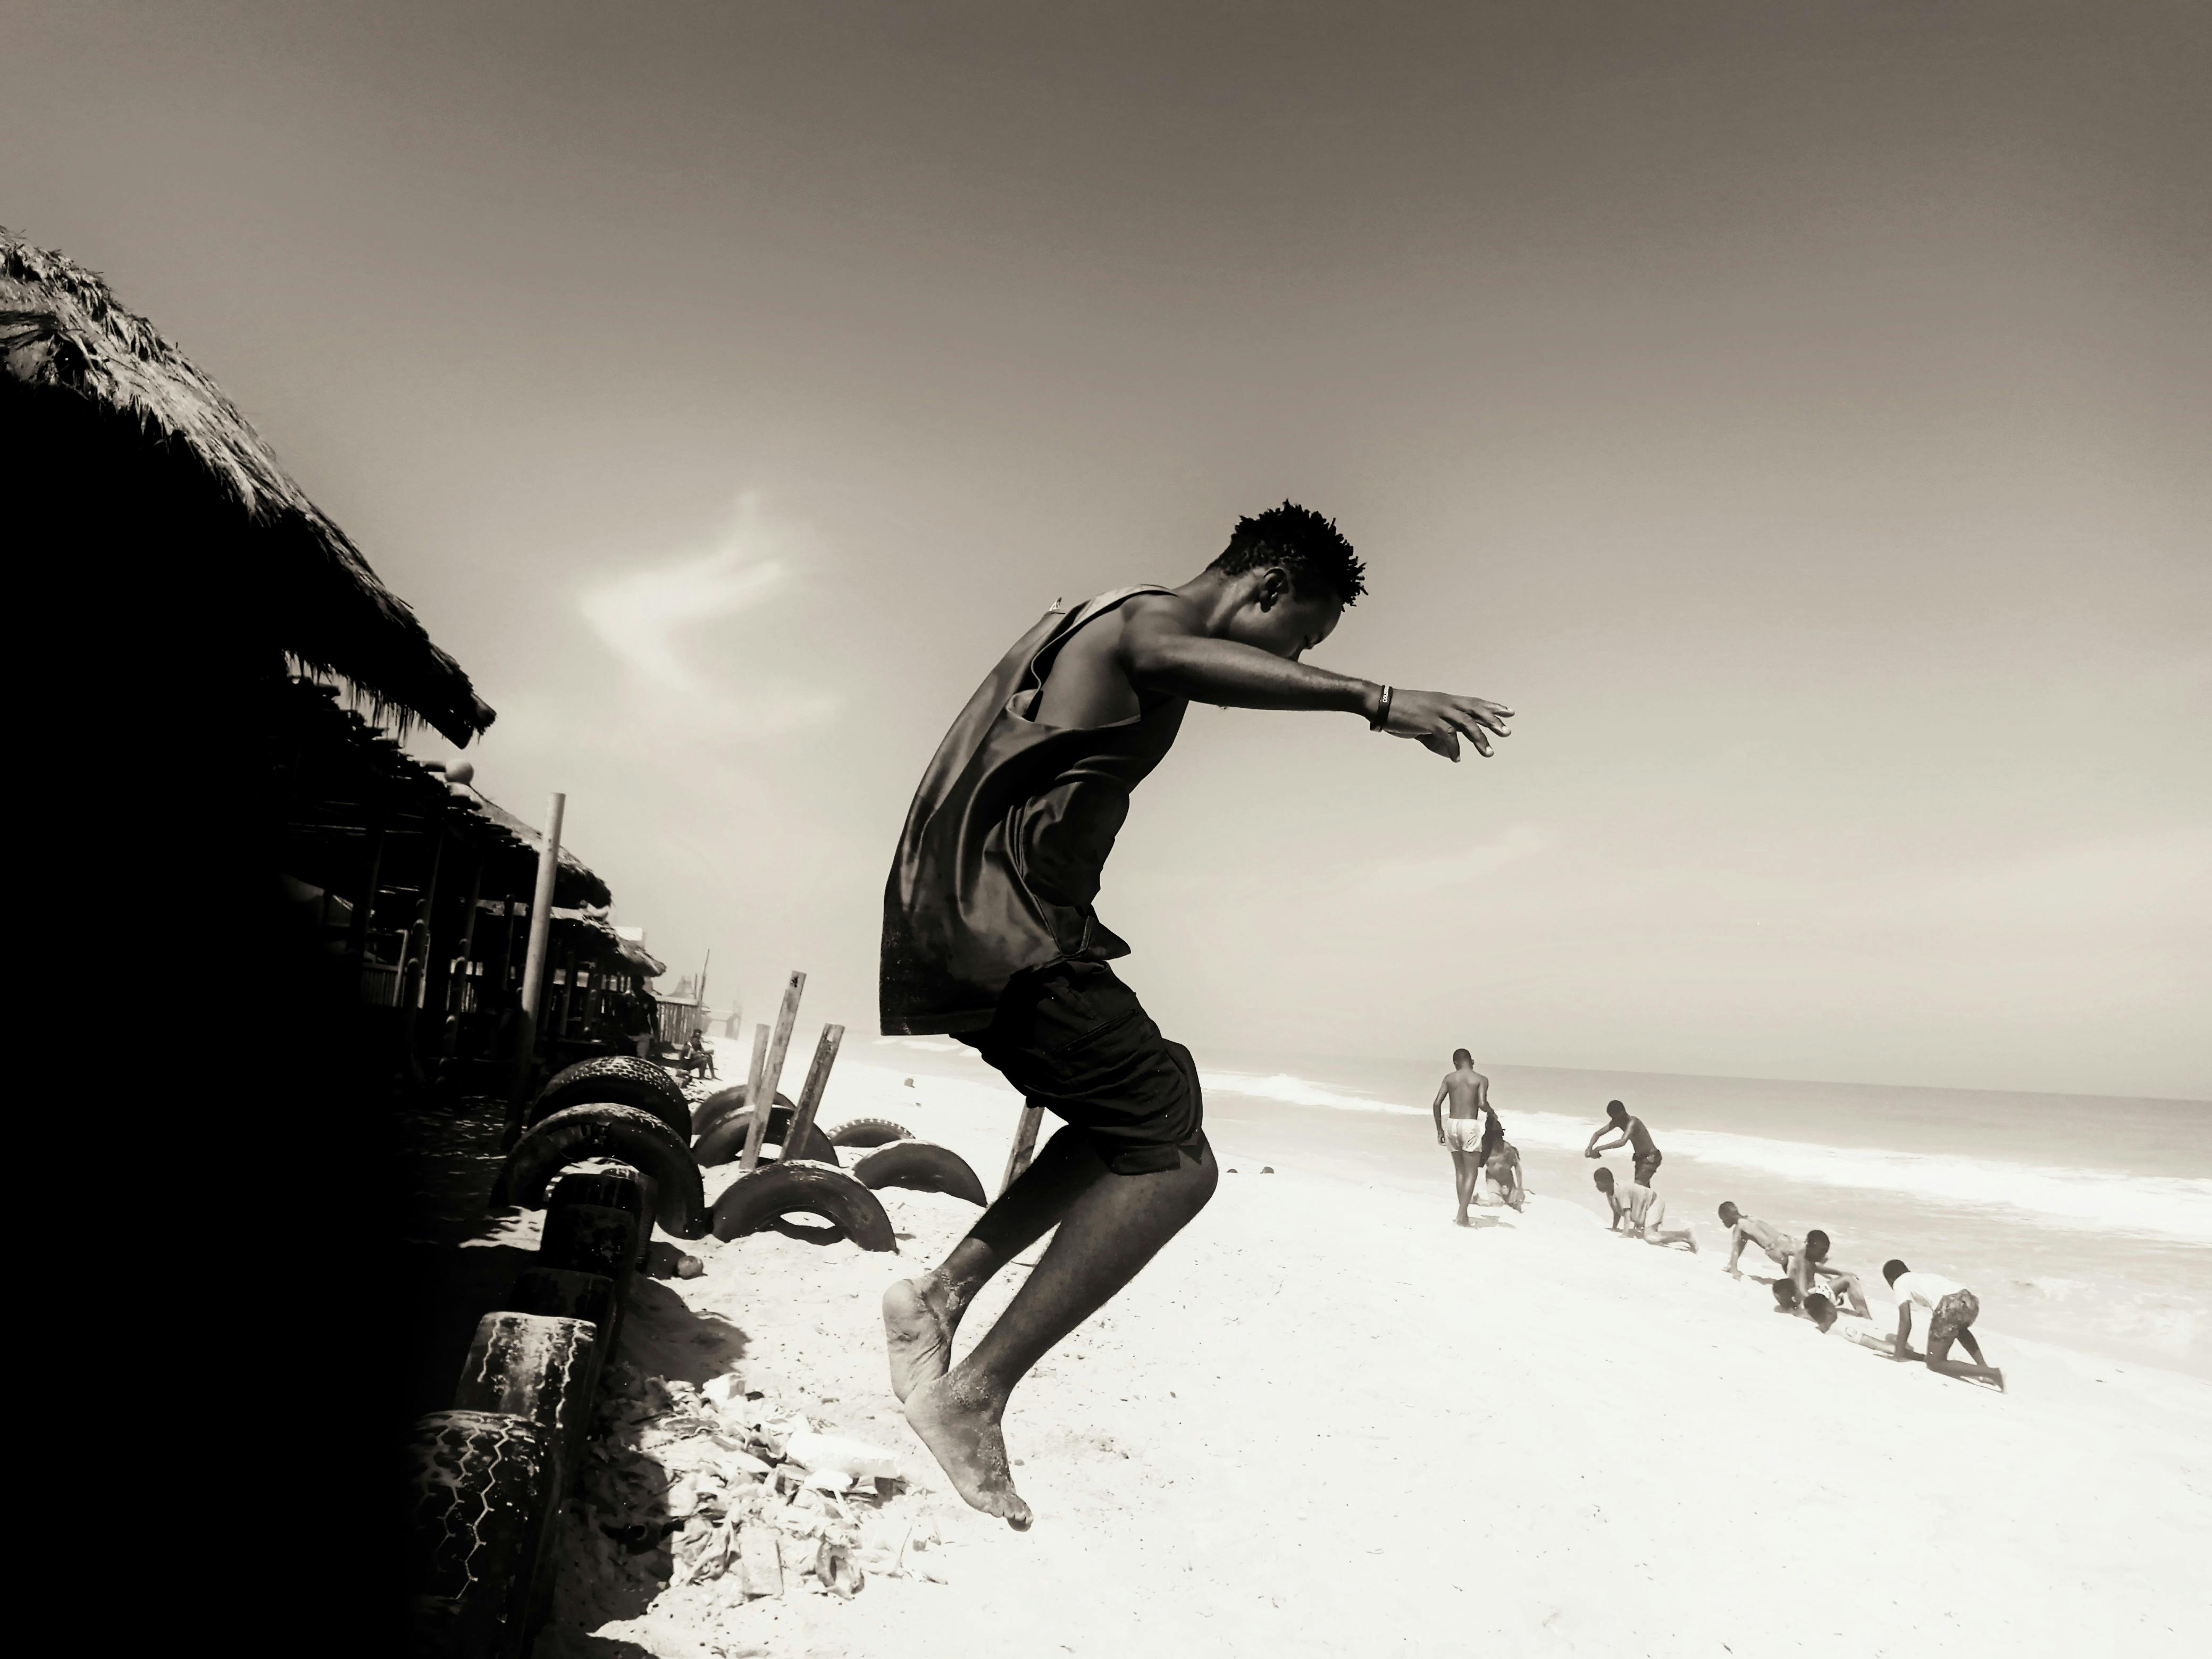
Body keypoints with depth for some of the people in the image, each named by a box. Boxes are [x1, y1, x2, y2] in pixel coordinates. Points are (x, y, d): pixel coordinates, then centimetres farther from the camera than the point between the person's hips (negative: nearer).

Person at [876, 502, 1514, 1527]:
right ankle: (975, 1394, -8)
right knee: (1174, 1162, -11)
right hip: (1007, 926, -10)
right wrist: (1375, 700, -40)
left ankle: (941, 1295, 16)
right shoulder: (1155, 615, -6)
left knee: (1146, 1114, 18)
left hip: (958, 919, 10)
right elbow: (1174, 661, -32)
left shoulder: (1095, 618, 25)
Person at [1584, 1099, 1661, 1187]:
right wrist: (1590, 1148, -22)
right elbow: (1598, 1133, -3)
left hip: (1651, 1158, -9)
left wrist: (1599, 1149, -45)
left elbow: (1623, 1142, -44)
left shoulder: (1632, 1123, -29)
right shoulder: (1617, 1122, -4)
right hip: (1641, 1158, 9)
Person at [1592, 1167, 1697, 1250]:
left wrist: (1625, 1232, -35)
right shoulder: (1609, 1195, 1)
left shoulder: (1620, 1190, -27)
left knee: (1649, 1237, -25)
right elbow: (1617, 1212, 12)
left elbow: (1627, 1211, -31)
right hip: (1644, 1209, 10)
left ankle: (1685, 1235, -17)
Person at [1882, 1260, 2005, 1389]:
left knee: (1935, 1363, 6)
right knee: (1959, 1329, 43)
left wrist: (1899, 1352, 16)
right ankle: (1984, 1366, 26)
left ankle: (1991, 1373, -4)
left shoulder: (1900, 1283, 19)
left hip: (1949, 1307, -7)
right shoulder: (1924, 1277, 38)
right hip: (1970, 1301, 7)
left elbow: (1906, 1321, 9)